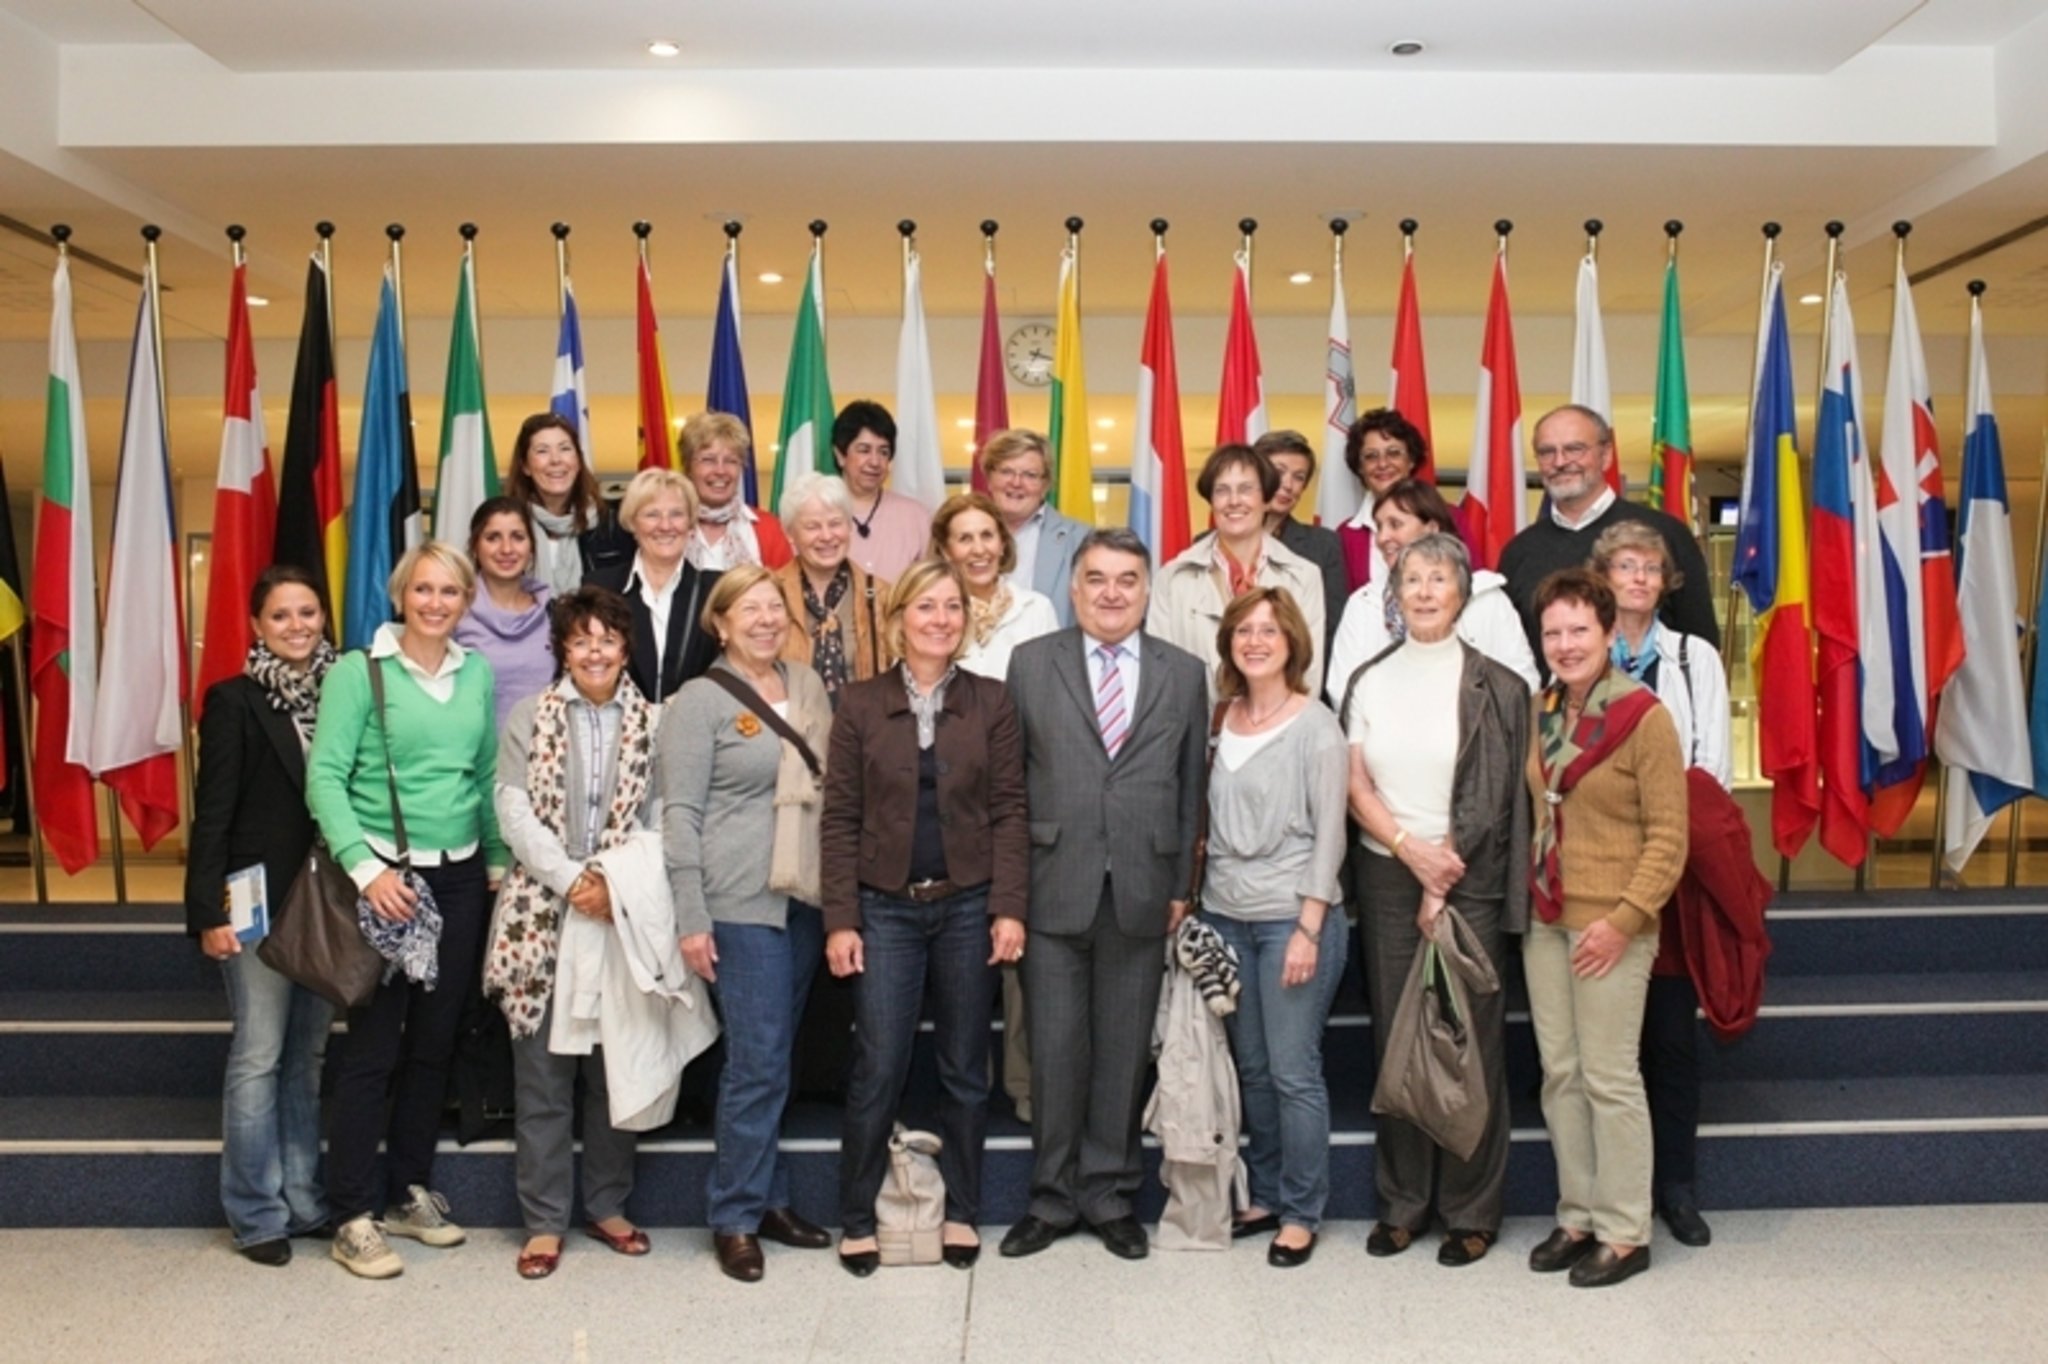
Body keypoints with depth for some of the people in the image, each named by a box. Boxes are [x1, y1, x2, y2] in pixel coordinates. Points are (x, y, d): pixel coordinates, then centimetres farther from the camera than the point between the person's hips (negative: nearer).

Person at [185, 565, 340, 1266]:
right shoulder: (233, 701, -5)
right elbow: (212, 814, -7)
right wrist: (209, 912, -11)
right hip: (260, 904, -4)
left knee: (309, 1056, 12)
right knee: (259, 1058, 2)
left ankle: (305, 1201, 23)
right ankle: (256, 1214, 15)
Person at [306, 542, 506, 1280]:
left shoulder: (478, 674, 8)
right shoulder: (359, 671, -7)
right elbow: (324, 778, -12)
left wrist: (499, 861, 13)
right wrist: (366, 868, -20)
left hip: (461, 875, 5)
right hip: (387, 875, -5)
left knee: (436, 1040, 12)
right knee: (374, 1046, -1)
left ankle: (411, 1192, 26)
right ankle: (354, 1217, 10)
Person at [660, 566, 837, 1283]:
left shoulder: (808, 685, 10)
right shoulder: (700, 701, -6)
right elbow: (680, 813, -8)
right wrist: (691, 918, -12)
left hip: (807, 899, 5)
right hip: (741, 903, -5)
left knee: (772, 1057, 14)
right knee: (758, 1061, -3)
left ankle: (768, 1198, 25)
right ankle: (735, 1217, 11)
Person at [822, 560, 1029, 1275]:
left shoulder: (991, 702, 2)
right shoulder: (861, 704, 1)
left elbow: (1009, 810, 1)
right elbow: (840, 819, 0)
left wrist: (1009, 908, -7)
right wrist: (840, 919, -5)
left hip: (968, 905, 1)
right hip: (885, 908, -1)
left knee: (964, 1069, 10)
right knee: (877, 1069, 0)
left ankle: (961, 1211, 26)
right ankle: (856, 1219, 17)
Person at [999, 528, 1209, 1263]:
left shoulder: (1185, 673, 7)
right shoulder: (1030, 663, 4)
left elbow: (1191, 786, 8)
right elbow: (1008, 779, 3)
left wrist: (1181, 885, 4)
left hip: (1141, 891, 1)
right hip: (1055, 889, -1)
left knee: (1124, 1051, 10)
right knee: (1055, 1050, 5)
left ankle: (1109, 1194, 26)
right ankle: (1053, 1196, 22)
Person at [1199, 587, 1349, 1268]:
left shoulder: (1316, 726, -6)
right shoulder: (1225, 720, 9)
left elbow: (1328, 834, -9)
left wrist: (1308, 929, -13)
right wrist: (1201, 903, 6)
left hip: (1292, 918, -5)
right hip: (1226, 916, 5)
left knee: (1294, 1072, -1)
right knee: (1251, 1068, 11)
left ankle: (1302, 1212, 13)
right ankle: (1265, 1195, 25)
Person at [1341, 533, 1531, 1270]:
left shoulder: (1494, 686, -2)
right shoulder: (1370, 679, 7)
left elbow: (1489, 803, -6)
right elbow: (1354, 781, 1)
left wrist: (1442, 885, -9)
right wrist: (1409, 847, -13)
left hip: (1467, 880, -3)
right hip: (1385, 876, 3)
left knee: (1469, 1041, 2)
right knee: (1393, 1038, 7)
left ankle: (1471, 1210, 15)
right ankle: (1402, 1201, 19)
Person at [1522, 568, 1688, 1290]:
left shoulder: (1643, 716, -10)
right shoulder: (1540, 713, 8)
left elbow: (1669, 836, -11)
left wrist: (1625, 918, -17)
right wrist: (1527, 895, 7)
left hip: (1610, 925, -6)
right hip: (1544, 918, 6)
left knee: (1609, 1077, 1)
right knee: (1559, 1074, 12)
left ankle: (1624, 1233, 16)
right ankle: (1577, 1217, 25)